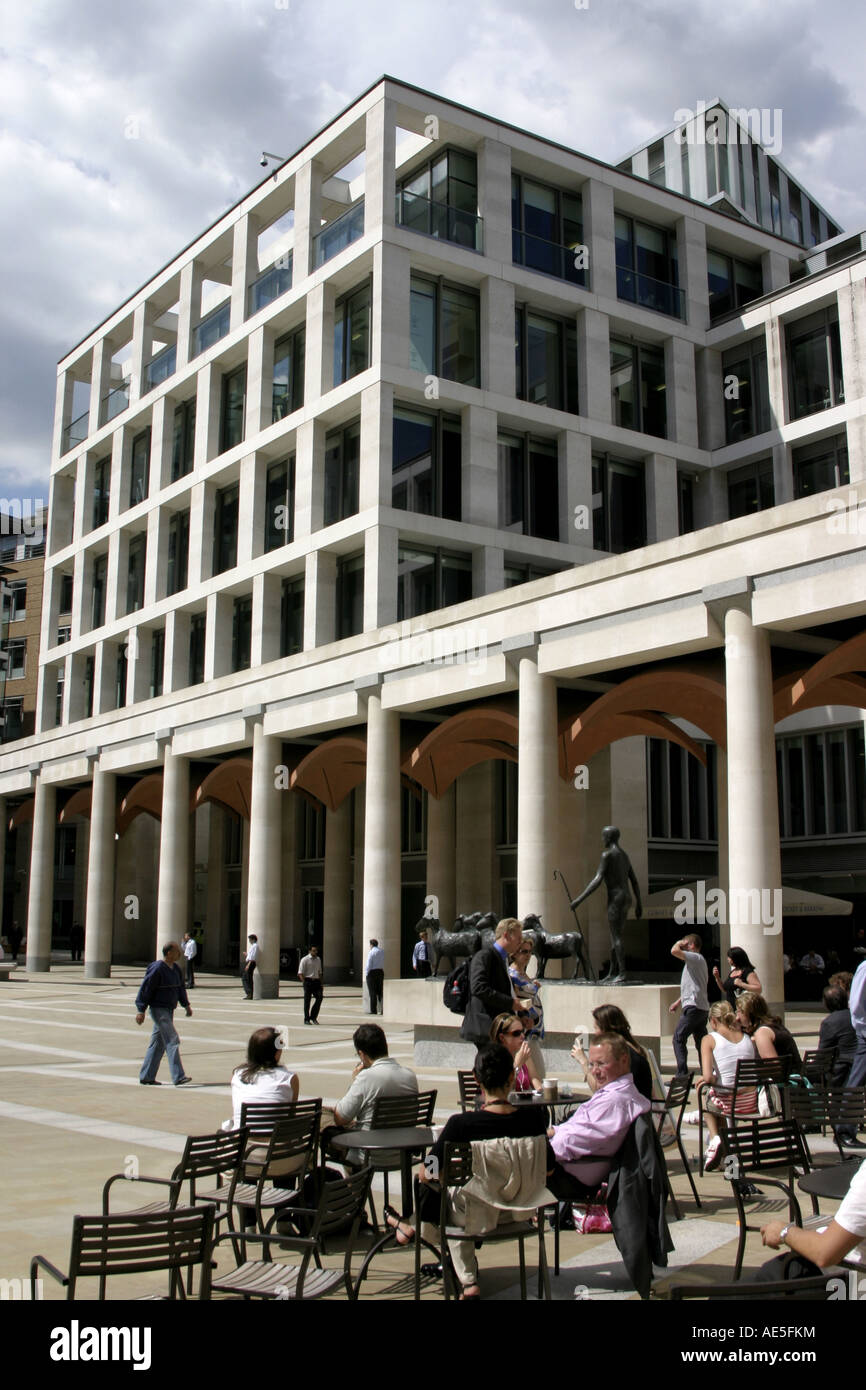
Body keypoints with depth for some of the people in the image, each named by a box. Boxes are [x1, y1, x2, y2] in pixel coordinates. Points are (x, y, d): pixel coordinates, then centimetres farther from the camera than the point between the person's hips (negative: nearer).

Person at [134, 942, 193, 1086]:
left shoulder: (176, 968, 10)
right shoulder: (157, 969, -17)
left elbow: (180, 988, 22)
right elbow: (145, 989, -16)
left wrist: (186, 1005, 15)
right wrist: (140, 1010, -17)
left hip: (168, 1010, 9)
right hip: (159, 1010, -9)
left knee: (158, 1043, 12)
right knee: (172, 1041, -13)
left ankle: (146, 1076, 20)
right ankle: (178, 1077, -14)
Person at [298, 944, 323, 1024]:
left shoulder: (318, 959, 15)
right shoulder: (305, 960, -4)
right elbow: (300, 973, -7)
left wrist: (321, 983, 16)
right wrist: (304, 982, -17)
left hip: (316, 981, 5)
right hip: (308, 981, -5)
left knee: (319, 998, -6)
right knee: (307, 1001, 0)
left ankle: (313, 1017, 8)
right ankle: (306, 1019, 9)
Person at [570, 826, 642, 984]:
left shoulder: (607, 854, -9)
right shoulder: (624, 855, 18)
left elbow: (597, 880, -17)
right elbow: (635, 881, 20)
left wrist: (579, 900, -18)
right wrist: (638, 904, 26)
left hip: (616, 898, -9)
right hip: (626, 898, 9)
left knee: (617, 936, -11)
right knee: (614, 936, 11)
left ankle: (622, 973, -16)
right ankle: (612, 974, 14)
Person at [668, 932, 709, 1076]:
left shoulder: (696, 958, -9)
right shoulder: (695, 961, 22)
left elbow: (674, 951, -23)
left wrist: (680, 943, -3)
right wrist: (678, 1002, 25)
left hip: (693, 1006, -10)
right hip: (702, 1007, 10)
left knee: (678, 1038, -9)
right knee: (701, 1042, 11)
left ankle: (682, 1074, -14)